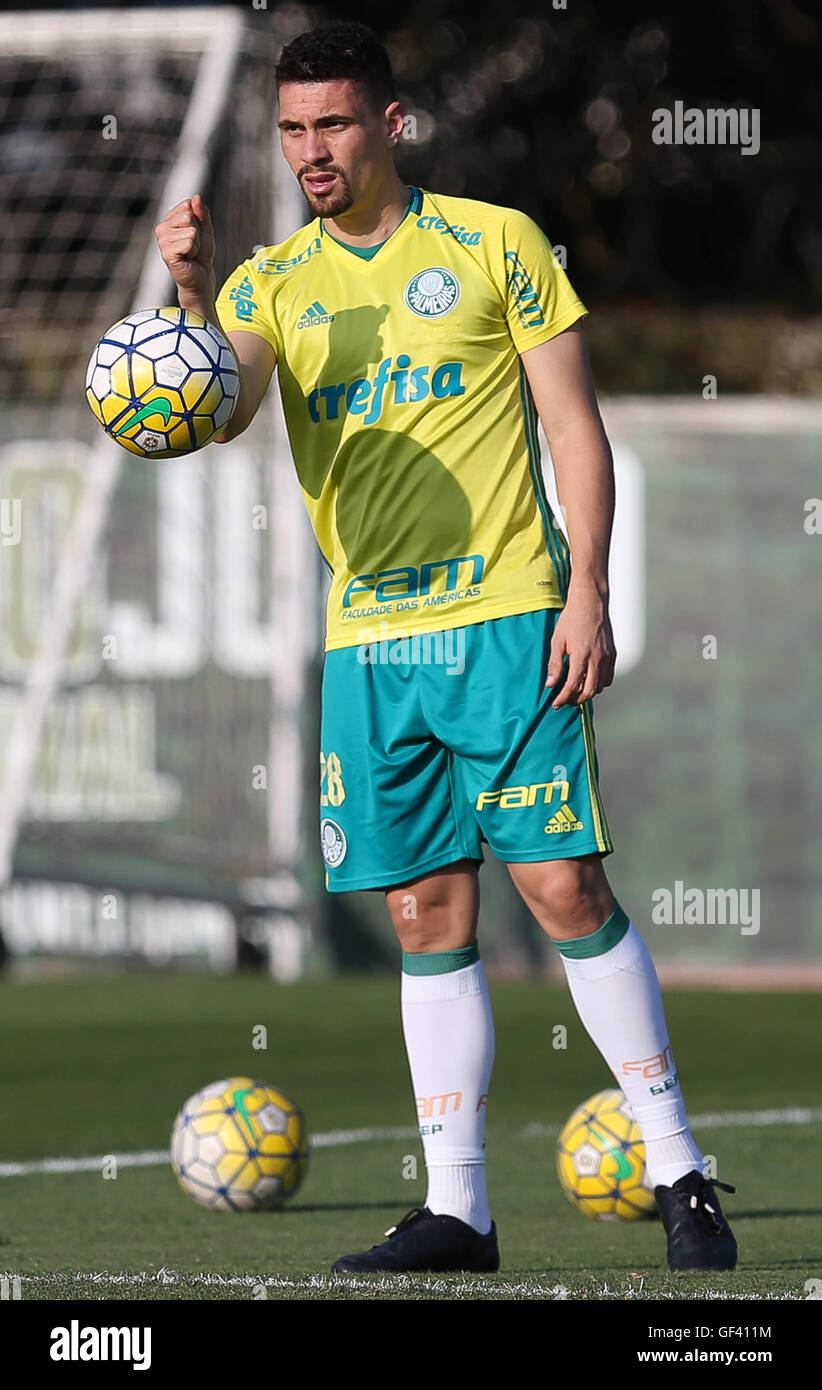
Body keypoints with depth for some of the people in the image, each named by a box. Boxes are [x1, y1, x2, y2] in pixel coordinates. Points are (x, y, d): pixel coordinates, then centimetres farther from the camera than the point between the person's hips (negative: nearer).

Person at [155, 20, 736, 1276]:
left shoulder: (494, 243, 2)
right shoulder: (274, 283, 10)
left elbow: (575, 427, 1)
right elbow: (223, 411, -6)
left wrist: (587, 592, -7)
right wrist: (191, 293, -23)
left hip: (506, 621, -4)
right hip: (366, 641, 4)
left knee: (567, 888, -9)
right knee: (428, 921, 4)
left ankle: (679, 1173, -1)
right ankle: (455, 1208, 8)